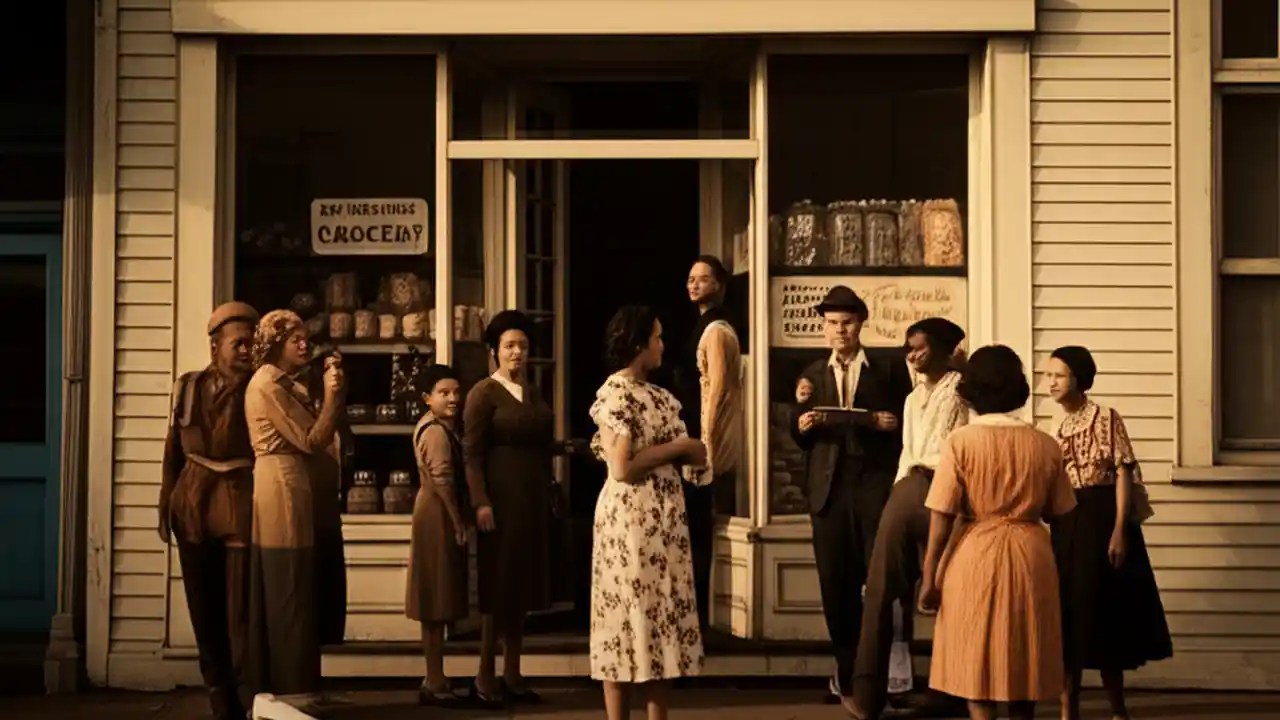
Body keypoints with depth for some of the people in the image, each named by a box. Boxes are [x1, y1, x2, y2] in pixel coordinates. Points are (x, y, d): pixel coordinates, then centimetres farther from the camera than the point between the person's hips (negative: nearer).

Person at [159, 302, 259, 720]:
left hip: (241, 504, -4)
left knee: (241, 610, -7)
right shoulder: (188, 387, 8)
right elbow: (174, 451, 11)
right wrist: (166, 505, 9)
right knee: (204, 610, 11)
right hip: (193, 505, 4)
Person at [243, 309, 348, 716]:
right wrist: (332, 394, -13)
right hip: (283, 495, -10)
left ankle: (295, 685, 18)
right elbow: (309, 441, -15)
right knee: (289, 593, -5)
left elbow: (318, 434, 10)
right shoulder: (266, 385, -12)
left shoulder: (291, 384, 17)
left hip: (305, 495, 10)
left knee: (302, 592, 12)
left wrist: (334, 388, 5)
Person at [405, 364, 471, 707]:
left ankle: (434, 680, 20)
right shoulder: (437, 432, -16)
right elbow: (442, 481, -23)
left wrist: (459, 519, 12)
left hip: (437, 518, 10)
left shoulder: (440, 427, 16)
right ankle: (435, 684, -1)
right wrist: (458, 523, -18)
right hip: (439, 519, -10)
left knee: (436, 607, 13)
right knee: (436, 606, -6)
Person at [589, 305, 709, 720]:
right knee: (630, 614, -3)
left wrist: (691, 454, 0)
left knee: (665, 612, 9)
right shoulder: (614, 393, -12)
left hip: (666, 519, 8)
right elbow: (622, 467, -20)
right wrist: (678, 447, -11)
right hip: (630, 520, -8)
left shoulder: (658, 395, 14)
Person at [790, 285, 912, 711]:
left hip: (876, 483, -3)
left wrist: (892, 424, -15)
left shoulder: (890, 370, 8)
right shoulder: (813, 375, 16)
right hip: (829, 487, 3)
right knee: (836, 583, 4)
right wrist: (802, 425, -10)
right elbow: (796, 435, 11)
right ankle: (848, 671, 15)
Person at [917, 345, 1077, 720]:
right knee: (1023, 660, 14)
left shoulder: (960, 442, -9)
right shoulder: (1044, 445, 0)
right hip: (1031, 557, 3)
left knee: (976, 664, 4)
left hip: (977, 556, -3)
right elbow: (1055, 511, 6)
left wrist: (929, 577, -5)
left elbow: (941, 518, -10)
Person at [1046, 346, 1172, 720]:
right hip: (1067, 522, 6)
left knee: (1103, 609, 0)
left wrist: (1119, 529, -18)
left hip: (1100, 517, -6)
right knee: (1069, 609, 6)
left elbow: (1123, 474, -11)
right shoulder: (1059, 428, 12)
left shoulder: (1106, 418, -7)